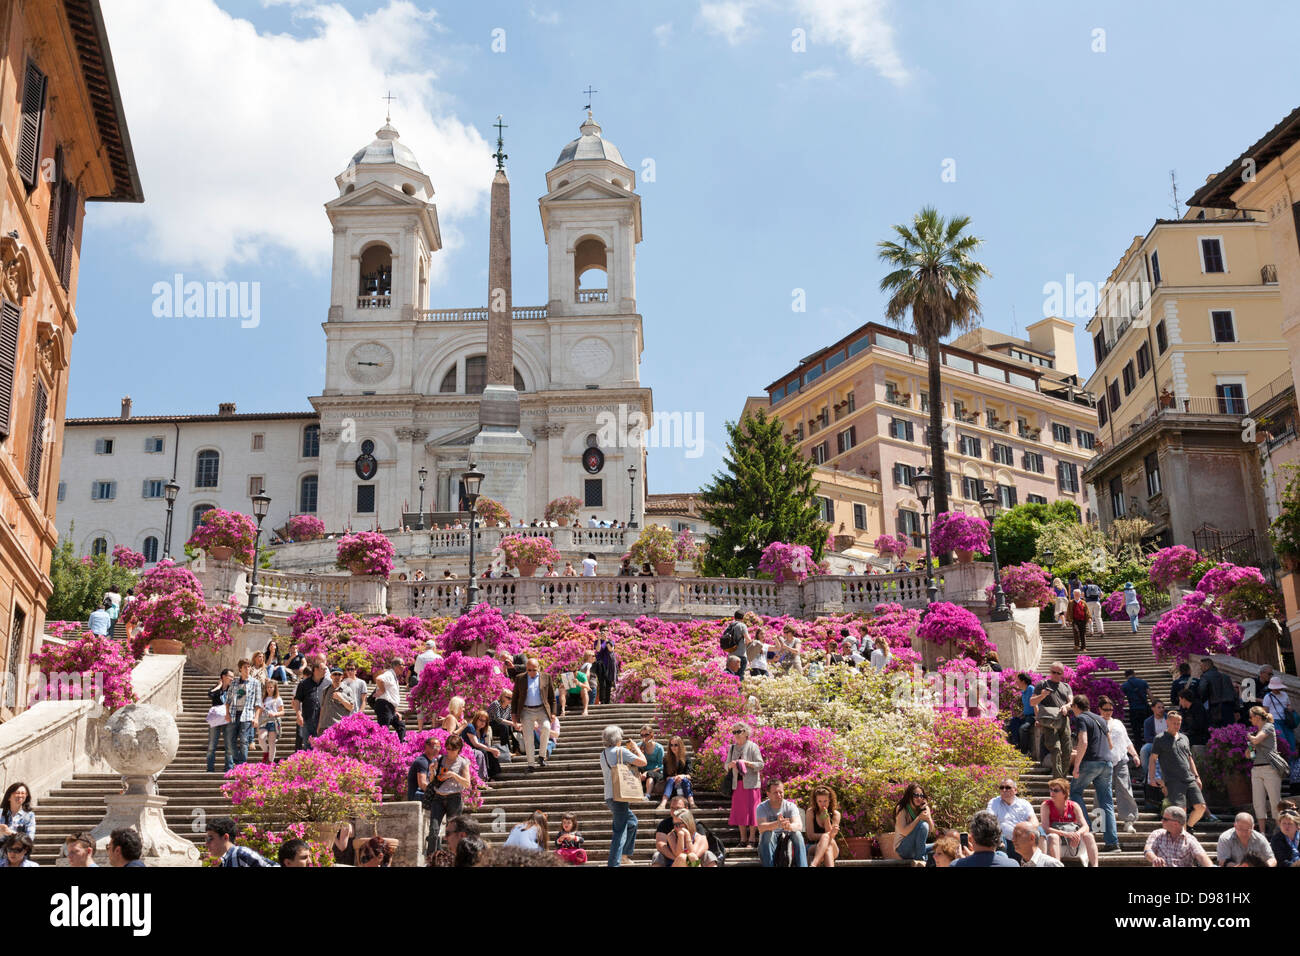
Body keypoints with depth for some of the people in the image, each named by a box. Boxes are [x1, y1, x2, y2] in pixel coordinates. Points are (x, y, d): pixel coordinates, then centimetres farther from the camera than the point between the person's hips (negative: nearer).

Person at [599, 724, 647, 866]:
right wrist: (635, 747, 5)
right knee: (620, 831, -8)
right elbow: (642, 762, -12)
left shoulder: (603, 754, 14)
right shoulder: (621, 751, -10)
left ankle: (625, 854, 29)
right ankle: (613, 863, -14)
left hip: (609, 796, 9)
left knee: (632, 821, 25)